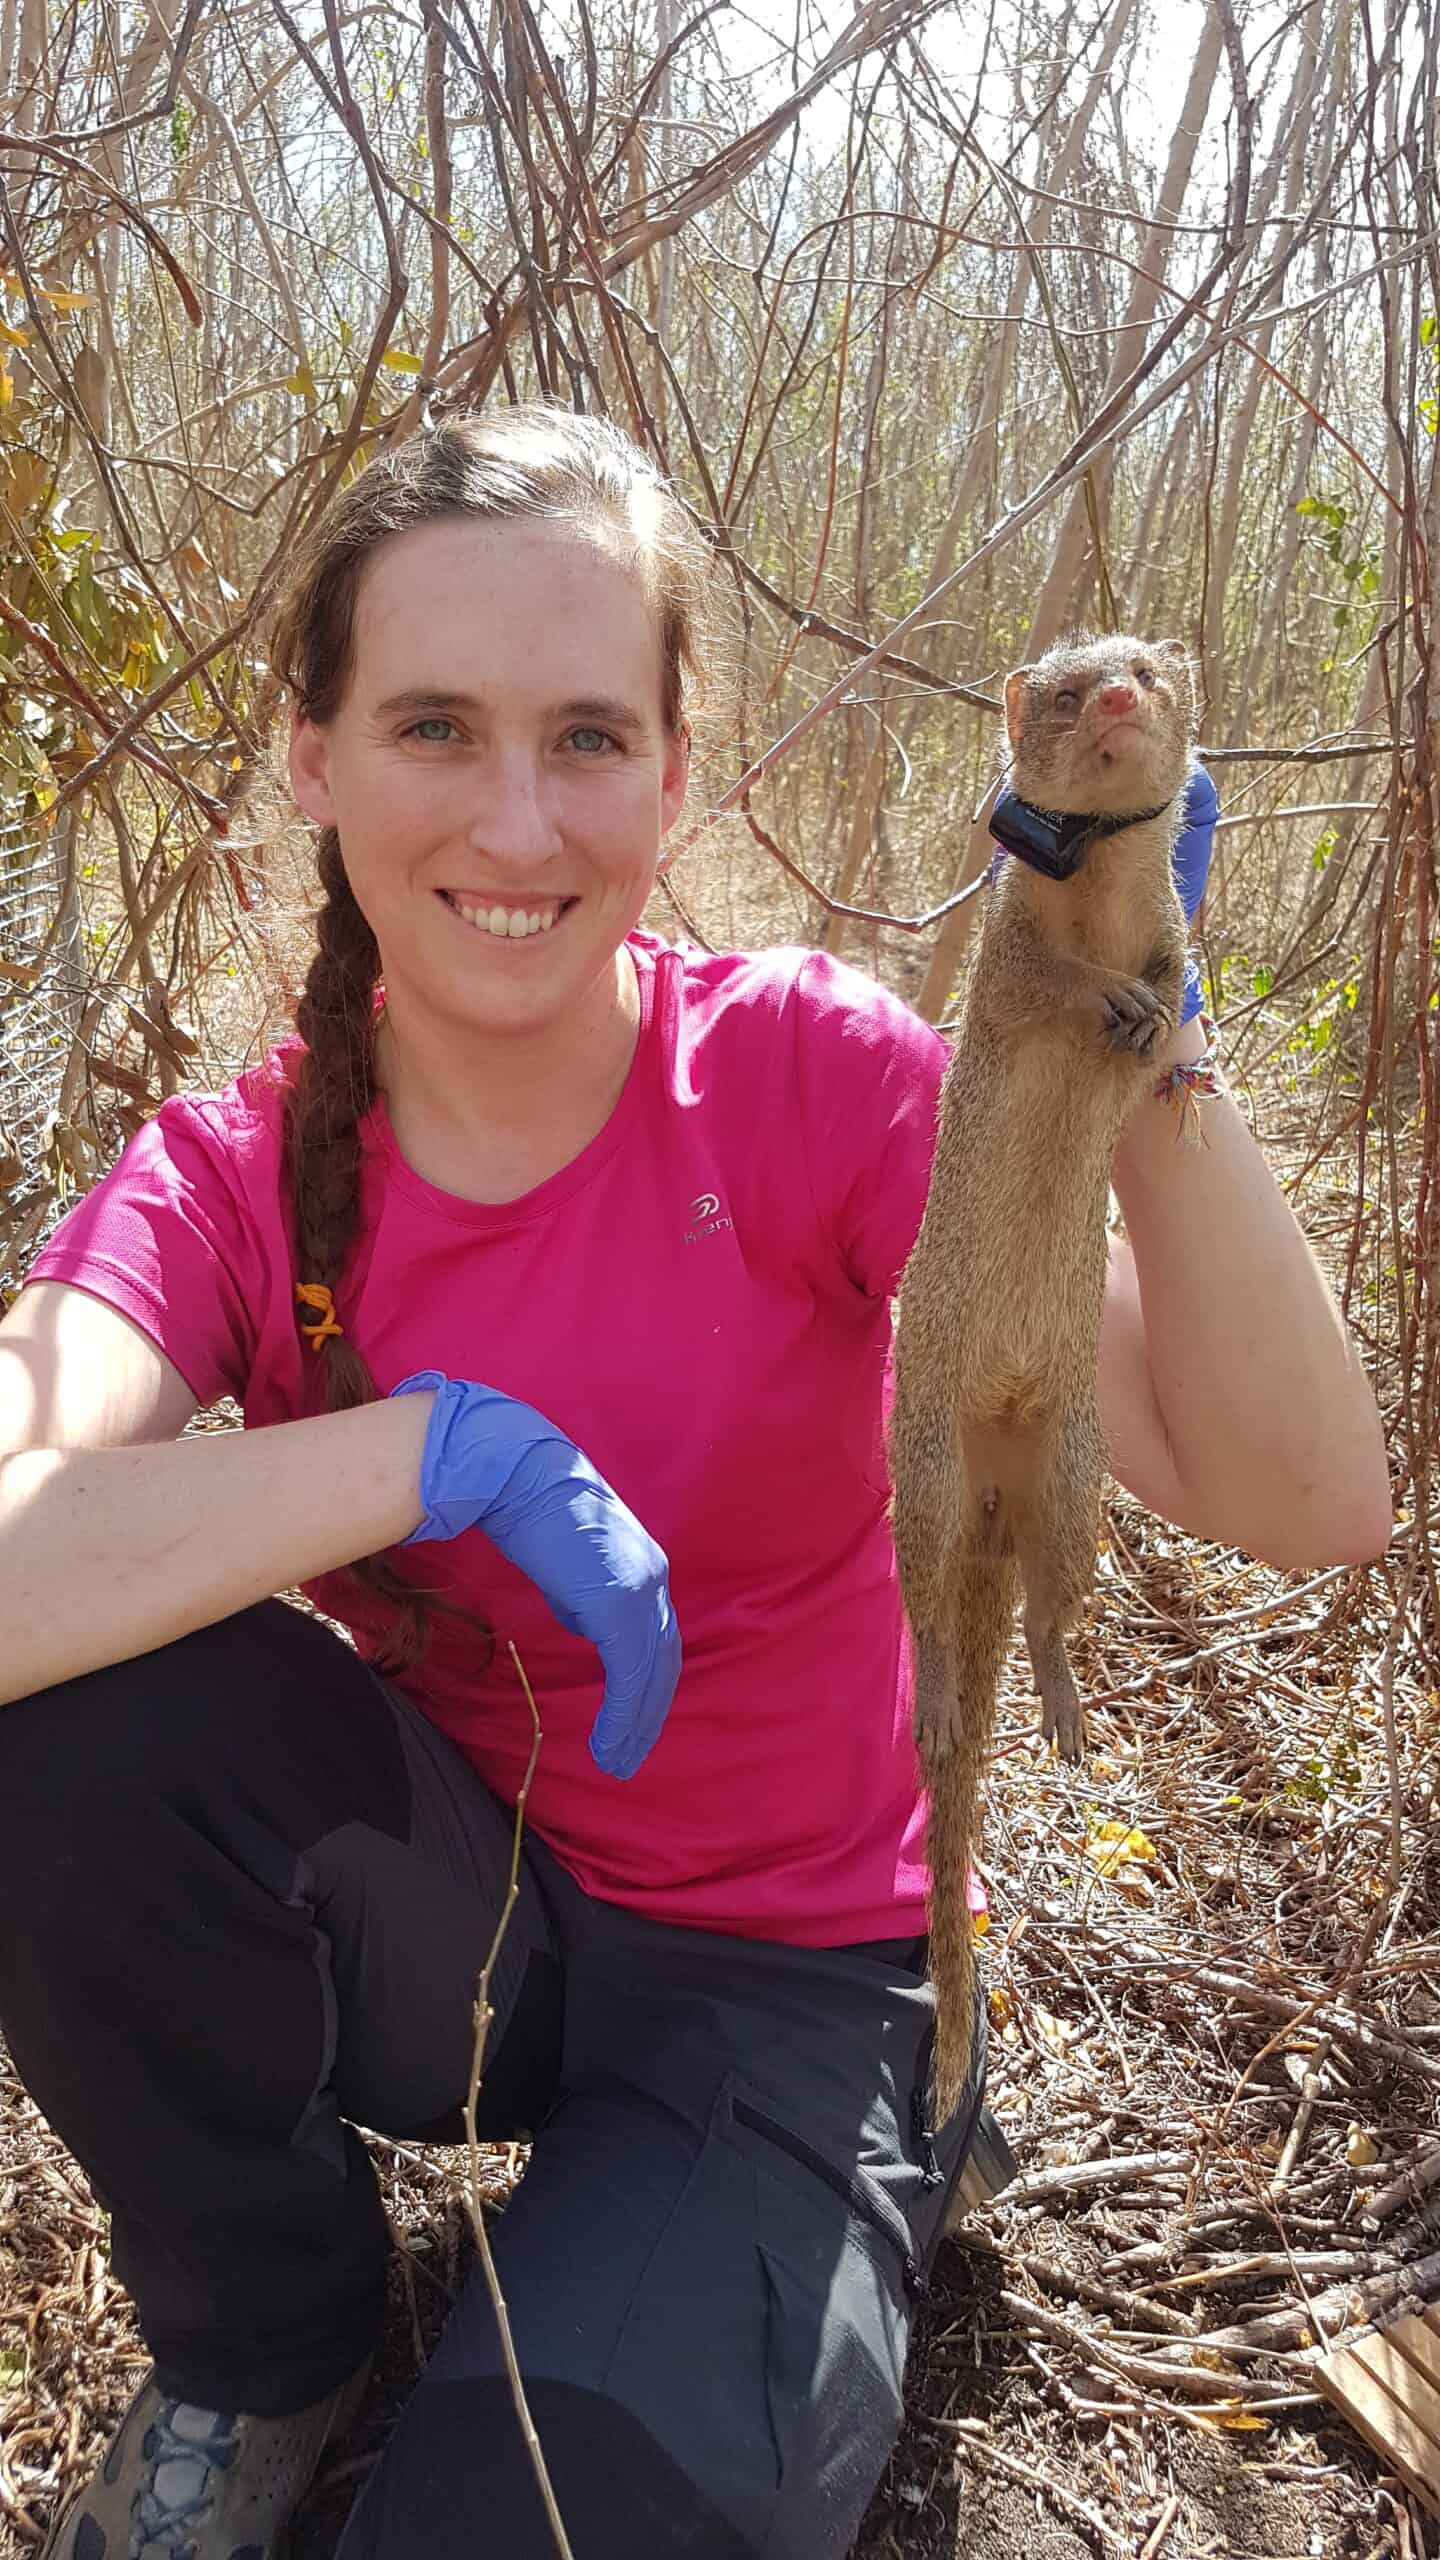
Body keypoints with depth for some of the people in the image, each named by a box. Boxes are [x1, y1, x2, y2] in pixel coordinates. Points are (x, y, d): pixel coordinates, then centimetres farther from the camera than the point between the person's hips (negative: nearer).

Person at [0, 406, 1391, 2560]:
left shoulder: (808, 1068, -15)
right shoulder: (237, 1180, -12)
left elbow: (1308, 1506, -24)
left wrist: (1138, 1041, -36)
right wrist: (451, 1447, -32)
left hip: (787, 1973, -1)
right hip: (449, 1924, 2)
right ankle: (262, 2344, 3)